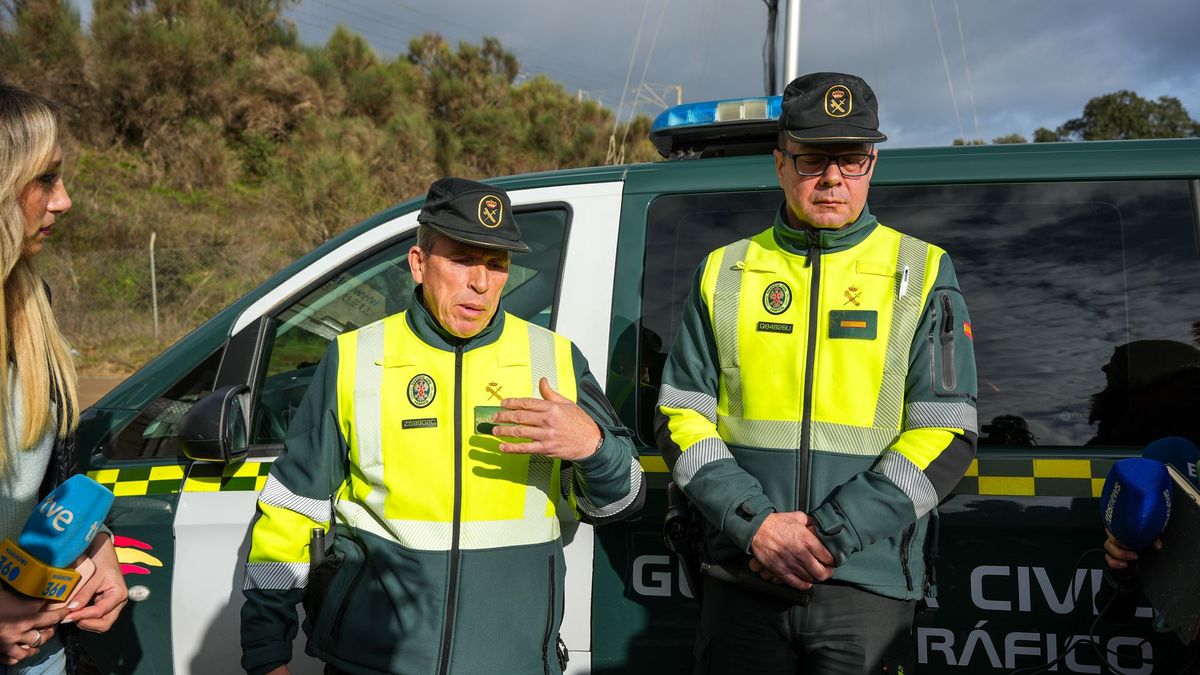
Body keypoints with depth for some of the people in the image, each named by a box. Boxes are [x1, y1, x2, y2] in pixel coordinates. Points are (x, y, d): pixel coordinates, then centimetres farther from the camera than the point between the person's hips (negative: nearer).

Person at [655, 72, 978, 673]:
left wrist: (830, 535, -13)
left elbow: (946, 432, -4)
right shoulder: (725, 271, 7)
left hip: (868, 584, -1)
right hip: (741, 581, 2)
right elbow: (681, 418, 4)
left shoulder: (922, 273, 2)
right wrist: (756, 525, -11)